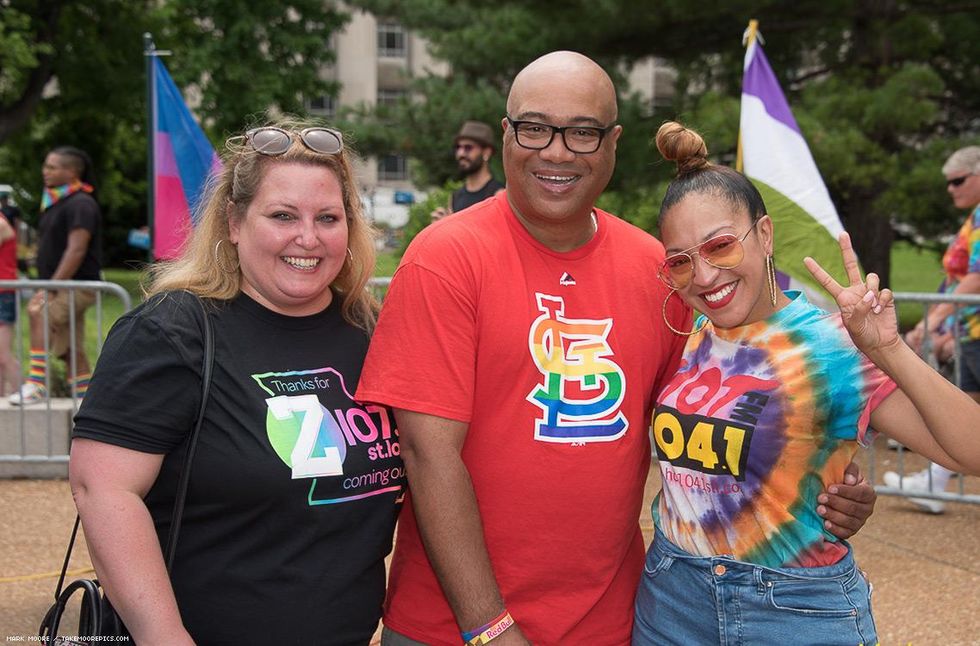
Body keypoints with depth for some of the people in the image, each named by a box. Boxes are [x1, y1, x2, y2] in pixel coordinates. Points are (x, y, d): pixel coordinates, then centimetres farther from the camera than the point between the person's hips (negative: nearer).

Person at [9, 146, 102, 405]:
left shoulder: (81, 204, -12)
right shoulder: (55, 203, 17)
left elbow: (76, 250, -21)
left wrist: (52, 287, -24)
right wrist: (45, 287, 14)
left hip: (77, 286, -10)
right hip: (59, 288, 10)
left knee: (38, 313, -30)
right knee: (71, 351, 10)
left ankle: (36, 384, -31)